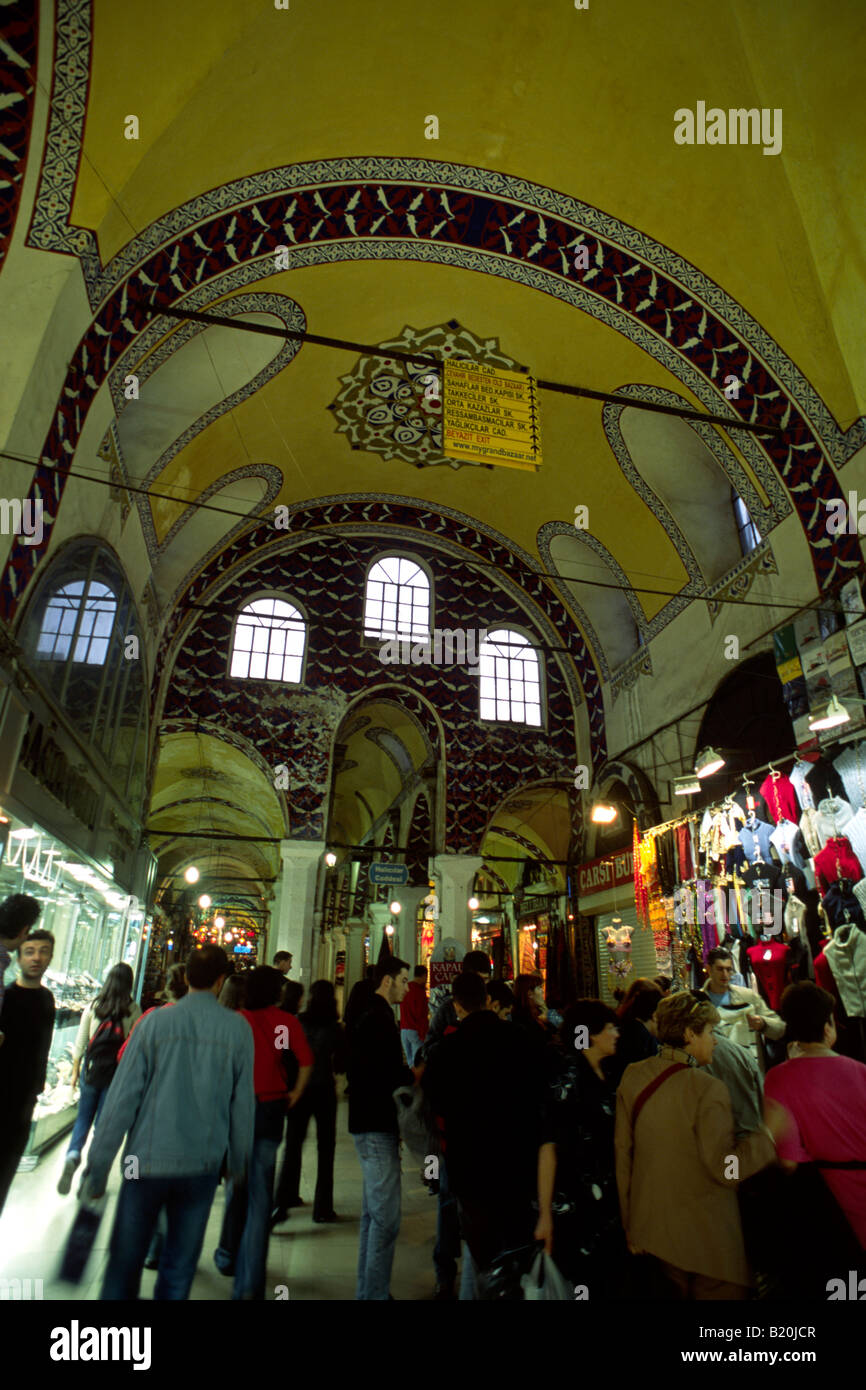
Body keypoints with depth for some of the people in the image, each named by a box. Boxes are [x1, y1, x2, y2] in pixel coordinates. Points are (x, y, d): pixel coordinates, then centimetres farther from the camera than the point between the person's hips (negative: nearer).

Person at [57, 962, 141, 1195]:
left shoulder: (94, 1006, -1)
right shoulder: (134, 1011, -7)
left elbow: (80, 1042, 4)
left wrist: (75, 1071, 15)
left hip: (92, 1070, 2)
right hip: (118, 1073, -2)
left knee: (83, 1118, 16)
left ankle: (73, 1154, -9)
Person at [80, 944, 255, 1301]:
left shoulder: (156, 1022, -9)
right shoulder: (238, 1029, -6)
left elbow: (122, 1099, -7)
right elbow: (243, 1104, -1)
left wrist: (97, 1171, 2)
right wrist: (238, 1164, 13)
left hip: (147, 1164, 0)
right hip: (202, 1166, 1)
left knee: (124, 1264, 15)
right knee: (179, 1269, 16)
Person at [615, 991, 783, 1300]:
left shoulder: (632, 1076, -3)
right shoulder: (707, 1089, -21)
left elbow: (622, 1151, 3)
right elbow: (725, 1170, -19)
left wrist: (630, 1223, 14)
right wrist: (769, 1133, -6)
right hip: (706, 1236, -6)